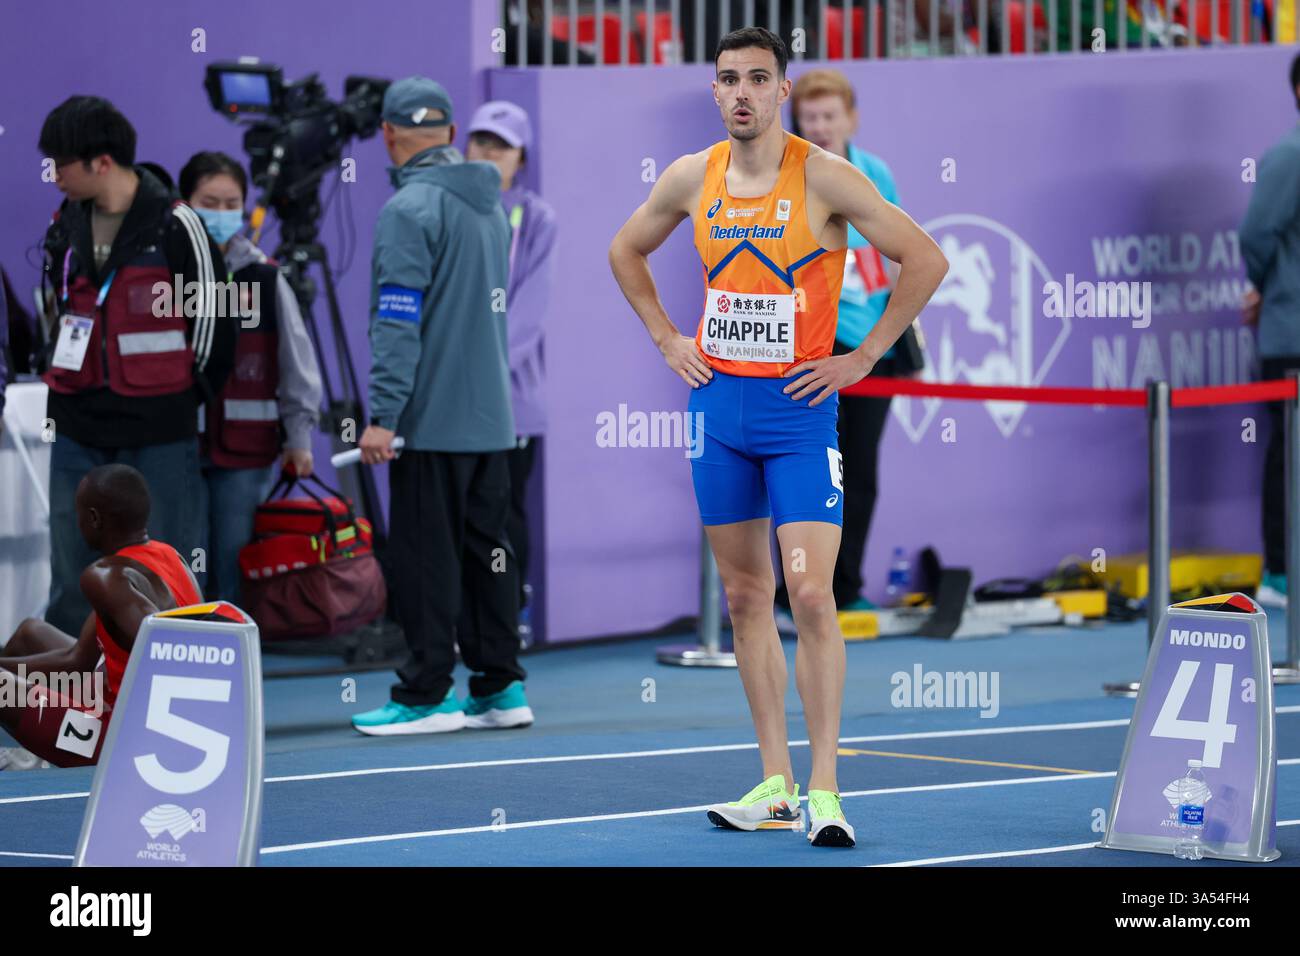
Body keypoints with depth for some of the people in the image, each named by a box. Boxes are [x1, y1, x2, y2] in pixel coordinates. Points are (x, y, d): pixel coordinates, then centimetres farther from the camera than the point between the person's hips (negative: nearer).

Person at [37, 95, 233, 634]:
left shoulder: (175, 225, -10)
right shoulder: (65, 226, 8)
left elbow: (211, 318, -4)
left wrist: (189, 393, 4)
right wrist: (67, 379, 16)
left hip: (158, 430, -5)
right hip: (77, 430, 5)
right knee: (71, 576, 8)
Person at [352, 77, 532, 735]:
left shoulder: (410, 208, -13)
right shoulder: (489, 205, 13)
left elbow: (399, 320, -18)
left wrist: (382, 415, -18)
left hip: (432, 418, -8)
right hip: (492, 414, 8)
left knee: (426, 556, -3)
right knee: (487, 549, 11)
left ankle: (427, 695, 0)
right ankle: (500, 688, 13)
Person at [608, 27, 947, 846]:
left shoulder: (824, 178, -10)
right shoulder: (692, 178, 4)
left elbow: (926, 260, -8)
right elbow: (627, 251, 22)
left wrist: (864, 357, -8)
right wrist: (666, 338, 11)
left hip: (798, 408, -5)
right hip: (718, 401, 5)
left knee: (811, 596, -12)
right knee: (745, 597, 7)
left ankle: (823, 790, -9)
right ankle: (775, 786, 13)